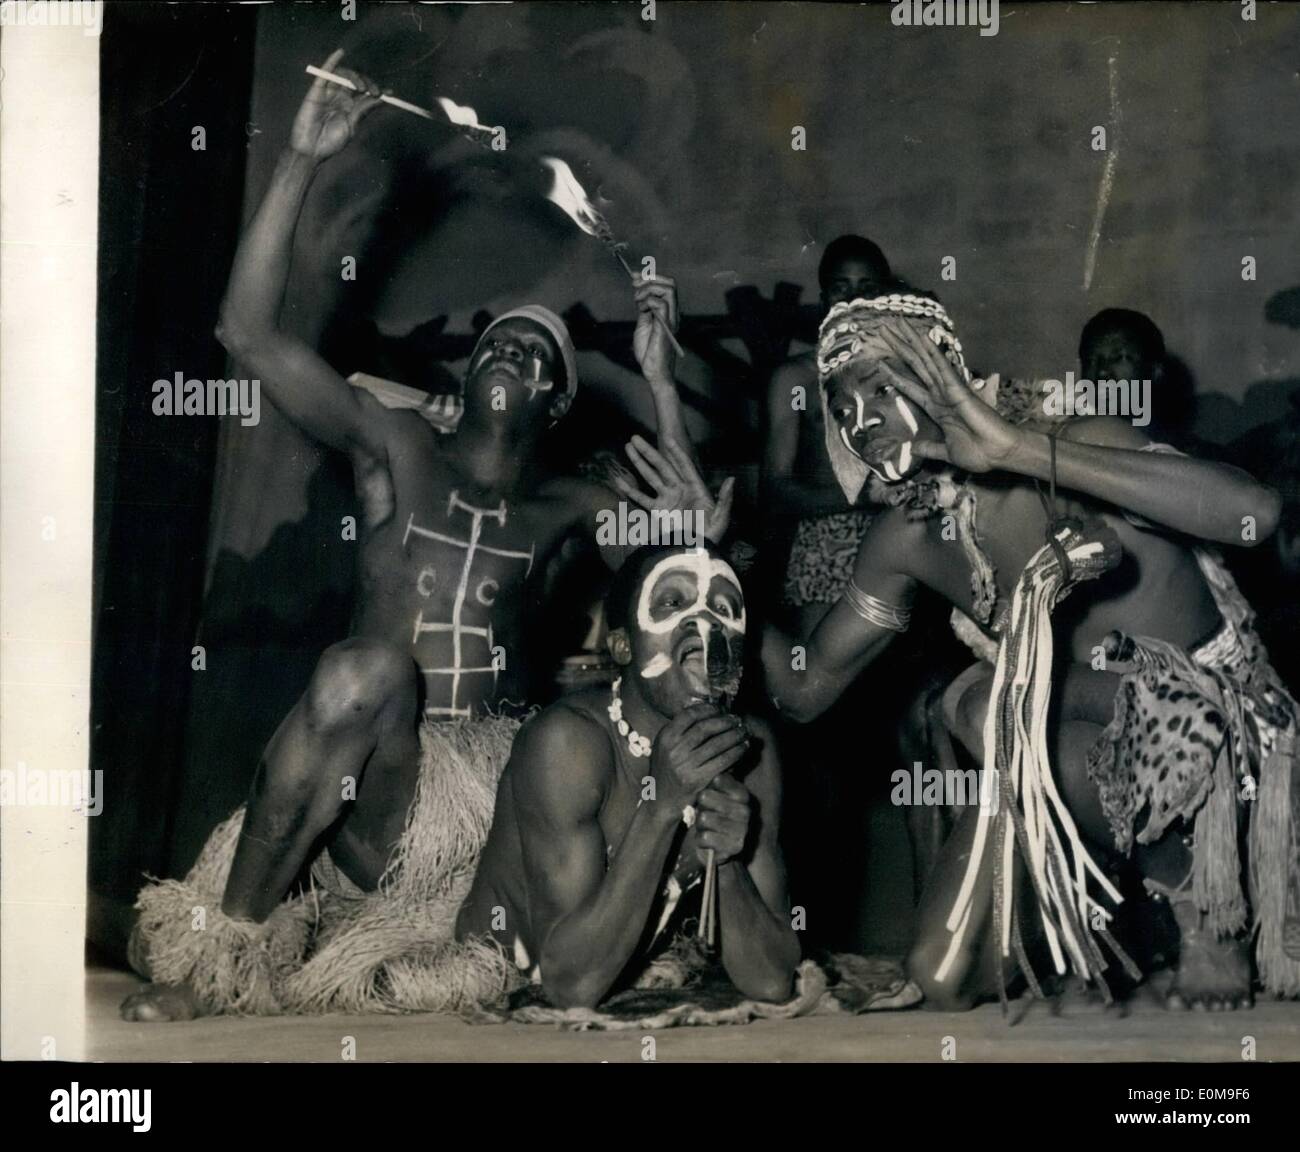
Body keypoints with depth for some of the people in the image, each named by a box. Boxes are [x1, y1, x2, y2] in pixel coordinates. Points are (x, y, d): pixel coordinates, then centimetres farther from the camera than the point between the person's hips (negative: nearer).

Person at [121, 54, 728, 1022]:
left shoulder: (574, 508, 16)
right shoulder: (399, 448, 12)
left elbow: (697, 532, 2)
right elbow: (250, 332, 3)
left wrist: (661, 383, 0)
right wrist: (302, 163, -2)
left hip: (501, 773, 2)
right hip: (371, 819, -1)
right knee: (367, 667, -32)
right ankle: (223, 952, -26)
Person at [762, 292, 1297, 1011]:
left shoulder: (1072, 447, -22)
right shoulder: (905, 540, -4)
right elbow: (805, 689, 4)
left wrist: (1019, 449, -43)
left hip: (1206, 723, -5)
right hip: (1083, 735, 6)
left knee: (992, 710, -33)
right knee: (943, 980, -6)